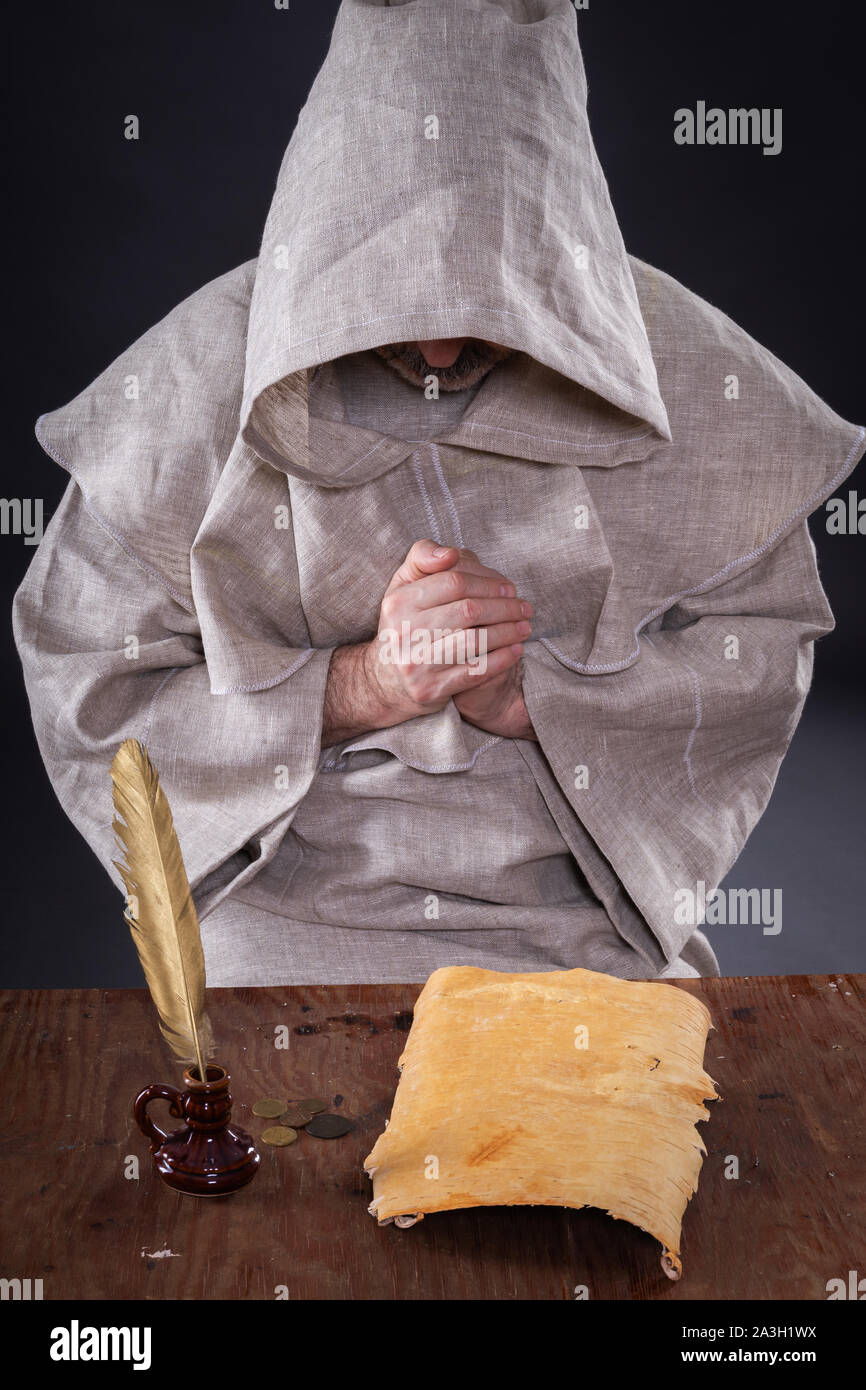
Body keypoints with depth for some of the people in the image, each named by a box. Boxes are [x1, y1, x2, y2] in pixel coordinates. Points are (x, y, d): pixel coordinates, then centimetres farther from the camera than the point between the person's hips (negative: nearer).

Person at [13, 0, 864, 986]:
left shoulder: (689, 375, -6)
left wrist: (529, 696, -15)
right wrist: (360, 686, -18)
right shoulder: (189, 385, -9)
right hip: (285, 923, -1)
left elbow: (762, 649, 1)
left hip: (575, 926, 2)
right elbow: (88, 695, -5)